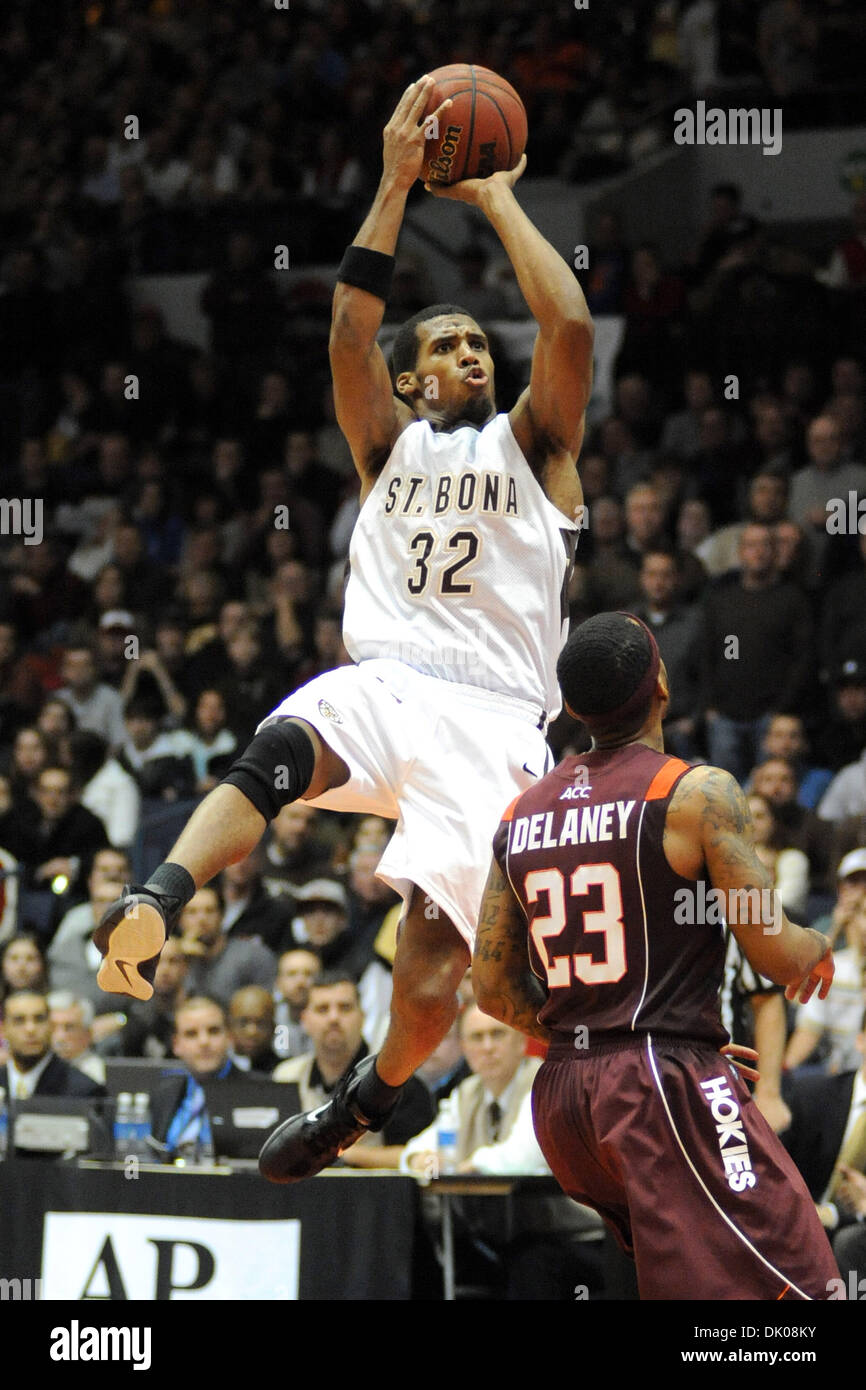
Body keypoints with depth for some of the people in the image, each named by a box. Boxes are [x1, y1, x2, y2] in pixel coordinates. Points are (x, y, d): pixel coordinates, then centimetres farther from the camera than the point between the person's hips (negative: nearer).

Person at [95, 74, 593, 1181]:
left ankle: (362, 1102, 10)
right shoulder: (389, 445, 21)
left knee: (440, 946, -15)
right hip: (379, 683, 1)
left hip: (492, 714, -1)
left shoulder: (530, 445, 16)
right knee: (276, 754, -35)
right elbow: (350, 335, 4)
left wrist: (497, 199, 6)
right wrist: (396, 185, 1)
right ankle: (154, 905, -56)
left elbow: (569, 328, -2)